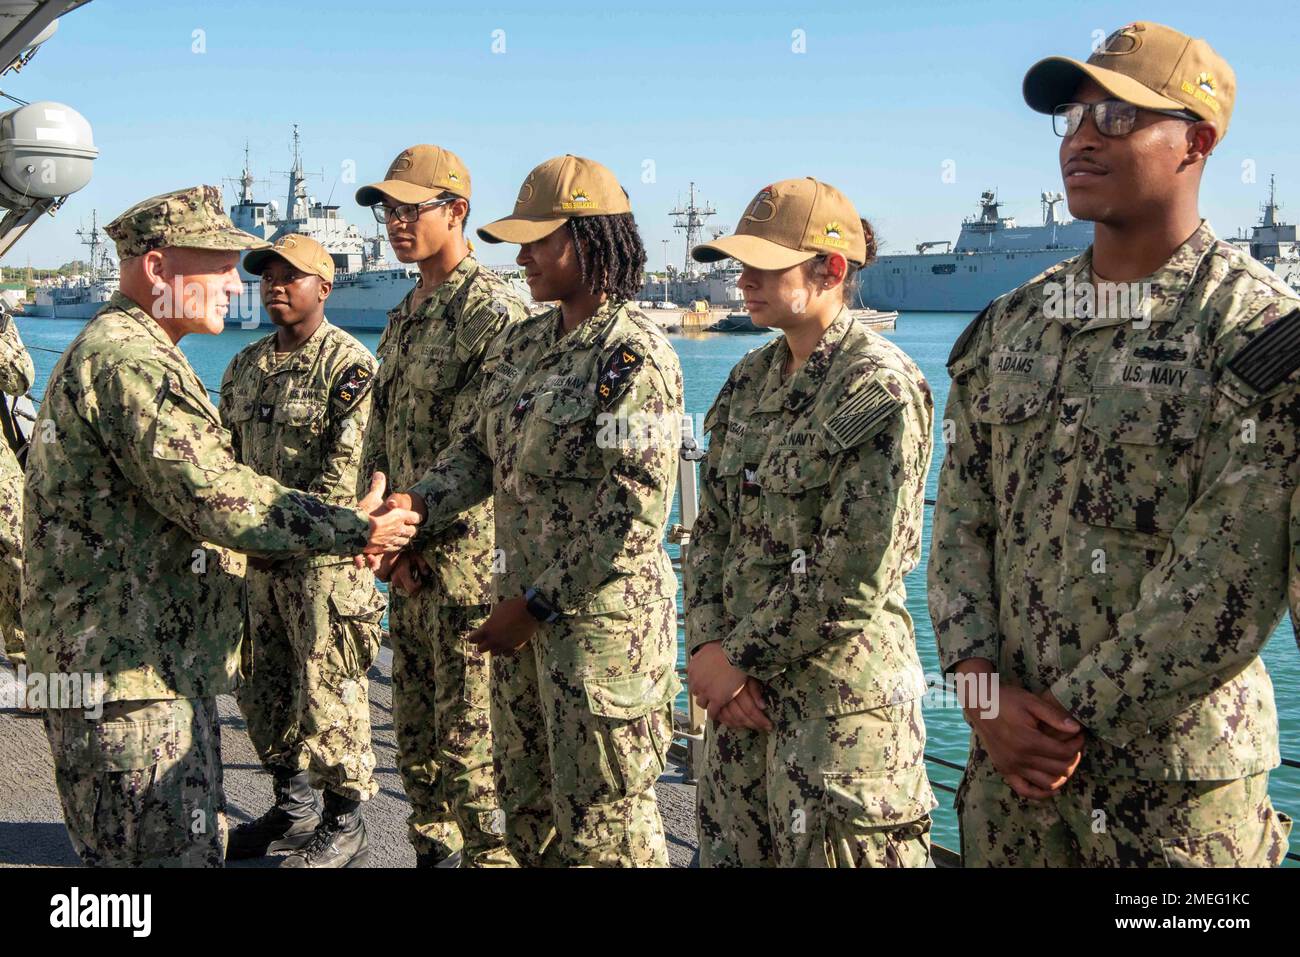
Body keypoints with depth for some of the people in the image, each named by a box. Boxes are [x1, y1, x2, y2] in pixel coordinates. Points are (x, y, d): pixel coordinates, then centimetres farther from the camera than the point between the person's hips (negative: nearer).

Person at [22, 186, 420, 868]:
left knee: (197, 847, 18)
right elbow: (214, 496, -23)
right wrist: (351, 531, -14)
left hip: (159, 665, 11)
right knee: (169, 855, -5)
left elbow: (196, 488, 19)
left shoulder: (110, 349, 20)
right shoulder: (129, 361, -17)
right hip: (128, 677, -11)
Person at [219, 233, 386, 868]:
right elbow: (226, 455, 17)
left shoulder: (348, 365, -9)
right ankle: (291, 808, 32)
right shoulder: (245, 365, 14)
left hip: (324, 559, -8)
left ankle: (342, 828, 12)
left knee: (328, 691, -2)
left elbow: (347, 472, -16)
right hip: (256, 558, 8)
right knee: (263, 686, 15)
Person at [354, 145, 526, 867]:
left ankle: (491, 855, 9)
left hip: (464, 560, -9)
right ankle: (434, 851, 31)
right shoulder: (404, 317, 16)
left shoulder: (493, 311, -13)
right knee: (416, 725, 17)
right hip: (410, 557, 9)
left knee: (470, 730, -3)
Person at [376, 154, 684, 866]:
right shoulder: (520, 344, 10)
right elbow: (480, 447, 15)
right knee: (526, 808, 20)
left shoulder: (634, 355, -16)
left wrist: (538, 603, -16)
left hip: (603, 617, -8)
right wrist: (420, 502, -4)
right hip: (522, 609, 8)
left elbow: (634, 511, -20)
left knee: (601, 822, 4)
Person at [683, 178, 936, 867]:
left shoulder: (880, 390, -15)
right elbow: (712, 529, 10)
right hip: (740, 688, 7)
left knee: (826, 855, 4)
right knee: (731, 852, 16)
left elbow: (852, 580, -19)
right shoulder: (751, 379, 9)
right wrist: (707, 644, -4)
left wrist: (739, 657, -12)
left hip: (838, 699, -7)